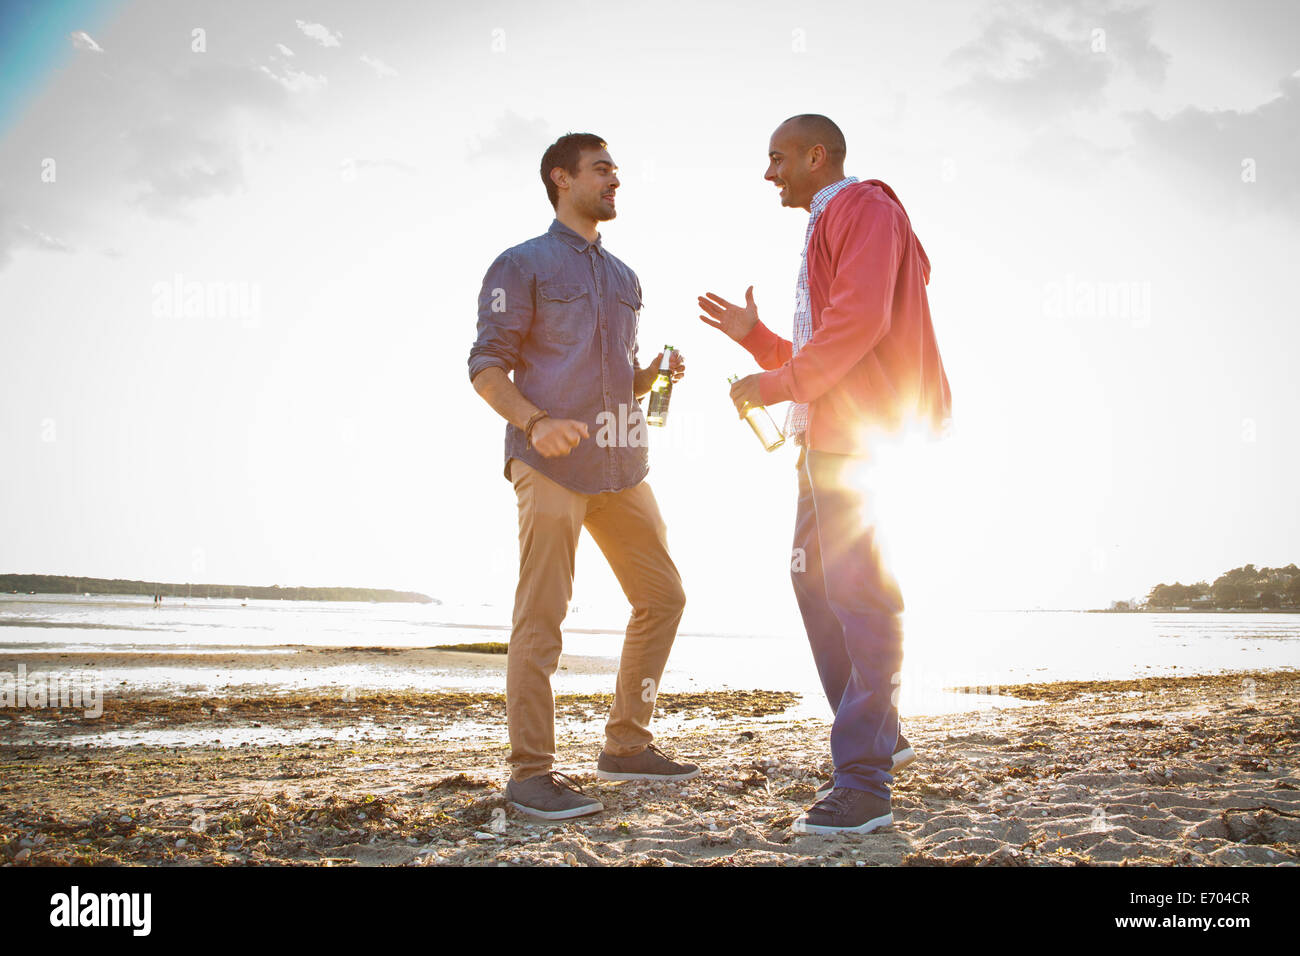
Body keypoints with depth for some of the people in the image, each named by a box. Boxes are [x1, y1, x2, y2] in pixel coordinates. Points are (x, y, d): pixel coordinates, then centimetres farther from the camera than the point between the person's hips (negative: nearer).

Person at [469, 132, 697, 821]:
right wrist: (535, 423, -22)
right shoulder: (522, 265, 4)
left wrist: (657, 374, 4)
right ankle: (531, 773, -3)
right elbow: (486, 365, -4)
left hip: (621, 466, 7)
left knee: (662, 597, 8)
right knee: (541, 615, -9)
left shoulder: (624, 279, 23)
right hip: (549, 464, -7)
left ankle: (626, 745, 19)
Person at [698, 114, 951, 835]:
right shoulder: (825, 230, 27)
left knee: (860, 595, -12)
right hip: (826, 439, 11)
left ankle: (864, 782, -10)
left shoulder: (863, 208, -4)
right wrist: (753, 336, 17)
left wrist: (775, 384, -16)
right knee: (816, 582, 13)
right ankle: (881, 739, 24)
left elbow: (860, 321, -20)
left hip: (867, 436, -11)